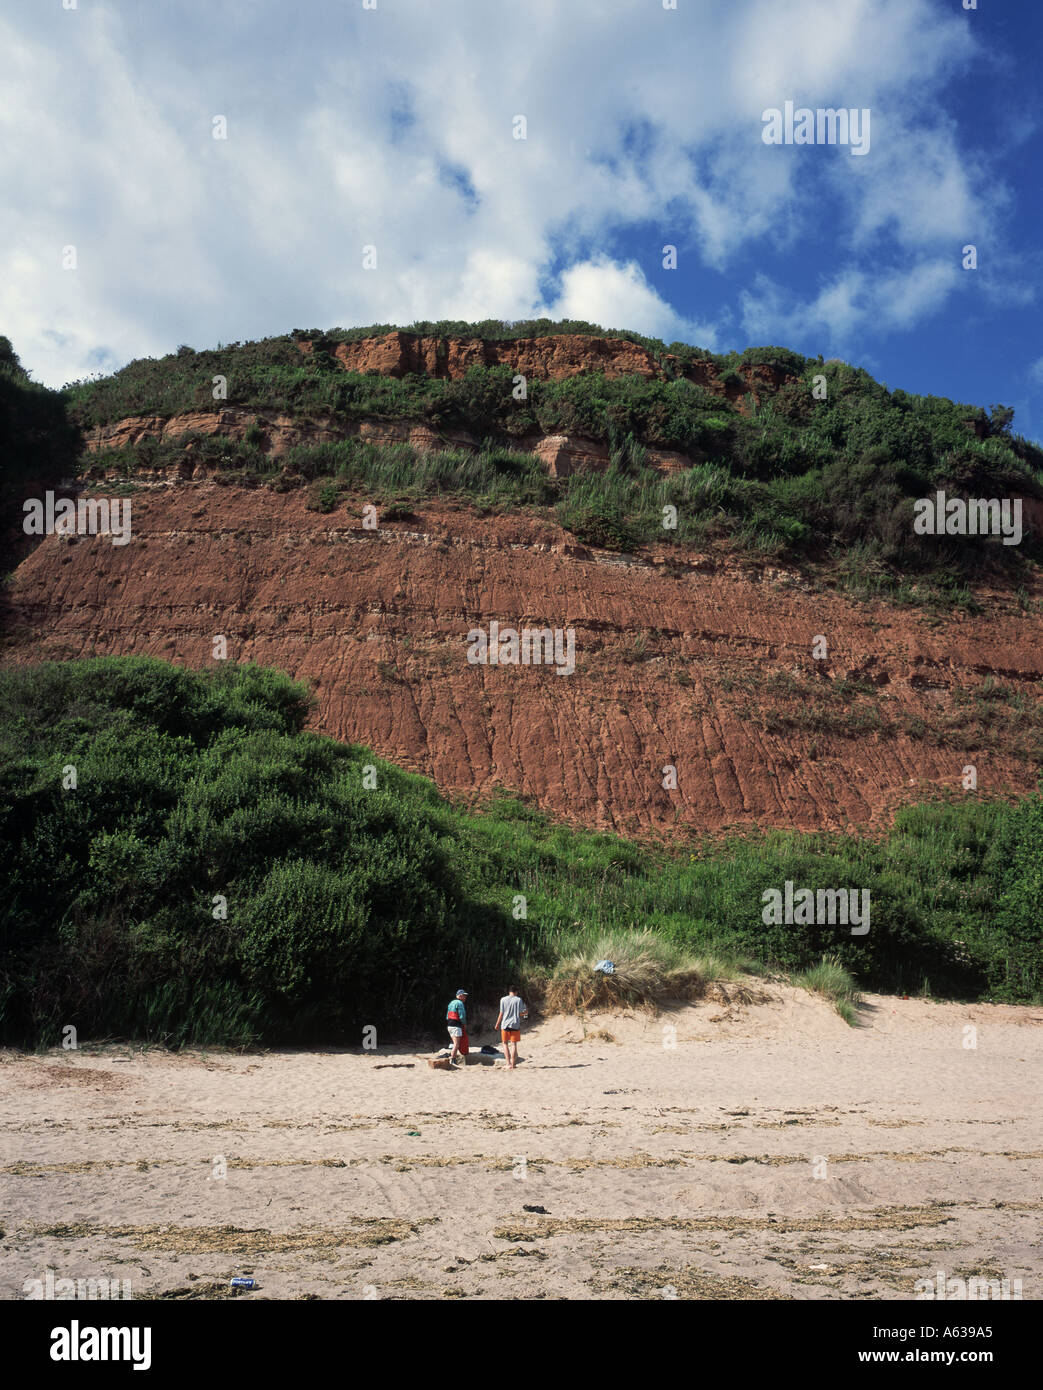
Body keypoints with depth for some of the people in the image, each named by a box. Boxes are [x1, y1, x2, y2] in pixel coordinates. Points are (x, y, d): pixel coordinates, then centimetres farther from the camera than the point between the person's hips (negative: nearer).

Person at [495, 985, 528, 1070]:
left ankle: (508, 1063, 2)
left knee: (505, 1043, 11)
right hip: (515, 1025, -1)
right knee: (514, 1044, 4)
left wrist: (497, 1024, 10)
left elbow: (501, 1013, 0)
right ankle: (513, 1063, 3)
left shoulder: (503, 1000, 0)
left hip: (505, 1025, 1)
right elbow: (520, 1014, -2)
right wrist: (525, 1013, 20)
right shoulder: (519, 1000, -1)